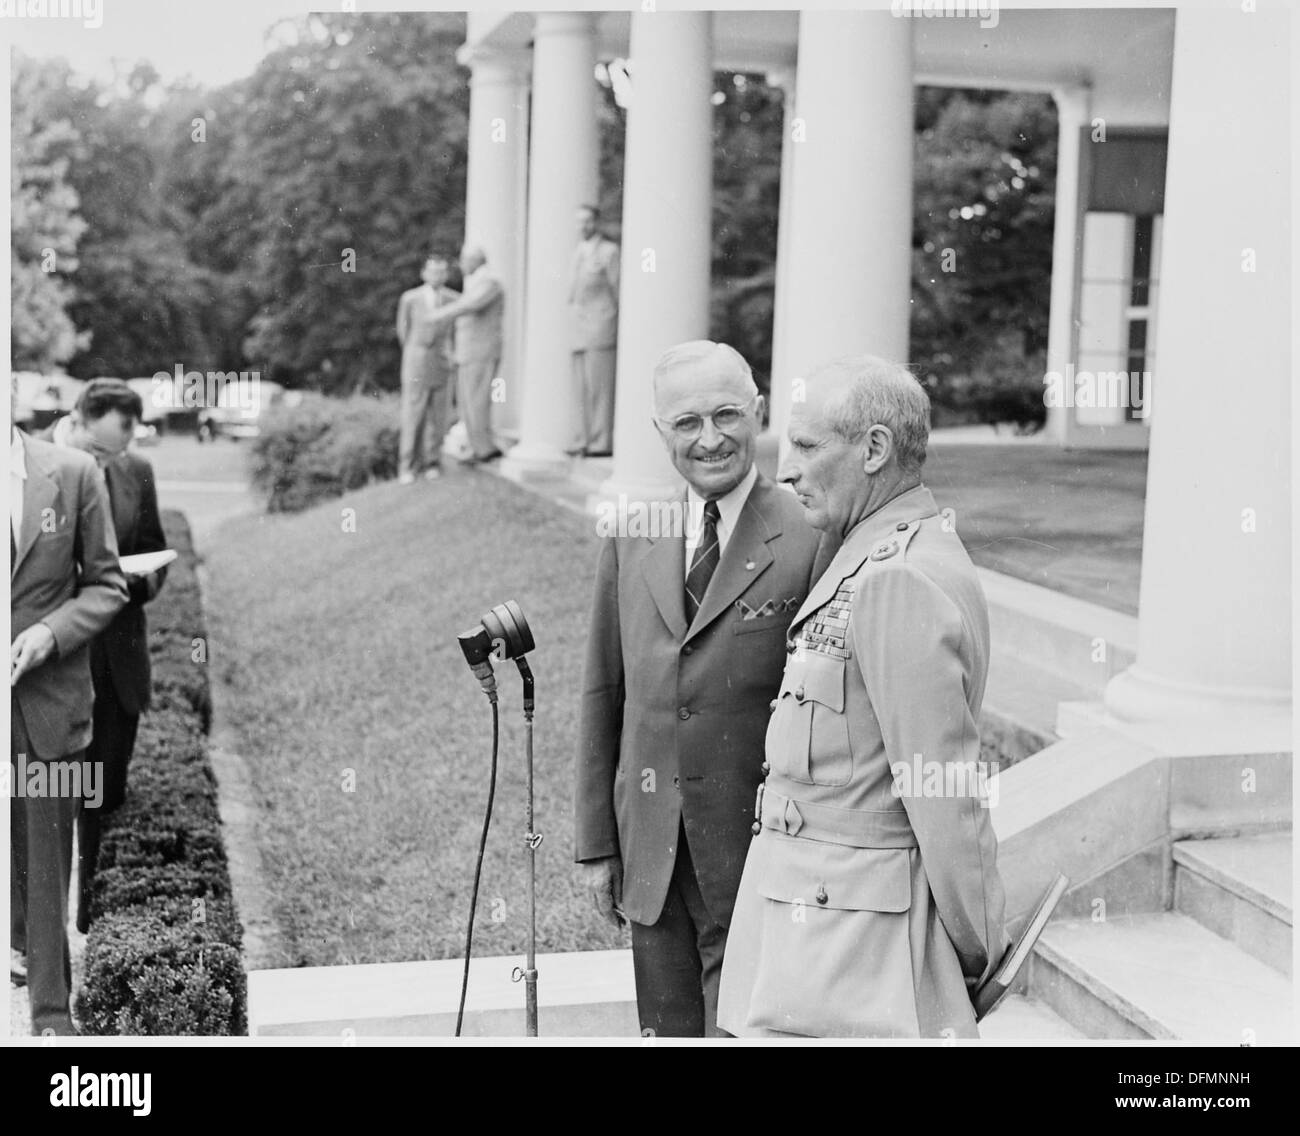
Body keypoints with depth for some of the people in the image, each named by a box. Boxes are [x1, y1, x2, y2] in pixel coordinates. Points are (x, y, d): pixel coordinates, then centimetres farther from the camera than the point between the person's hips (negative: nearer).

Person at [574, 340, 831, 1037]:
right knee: (667, 1028, 15)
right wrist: (595, 843, 9)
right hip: (650, 851, 5)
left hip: (758, 853, -4)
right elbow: (603, 693, 10)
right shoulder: (632, 540, 6)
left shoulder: (811, 541, -11)